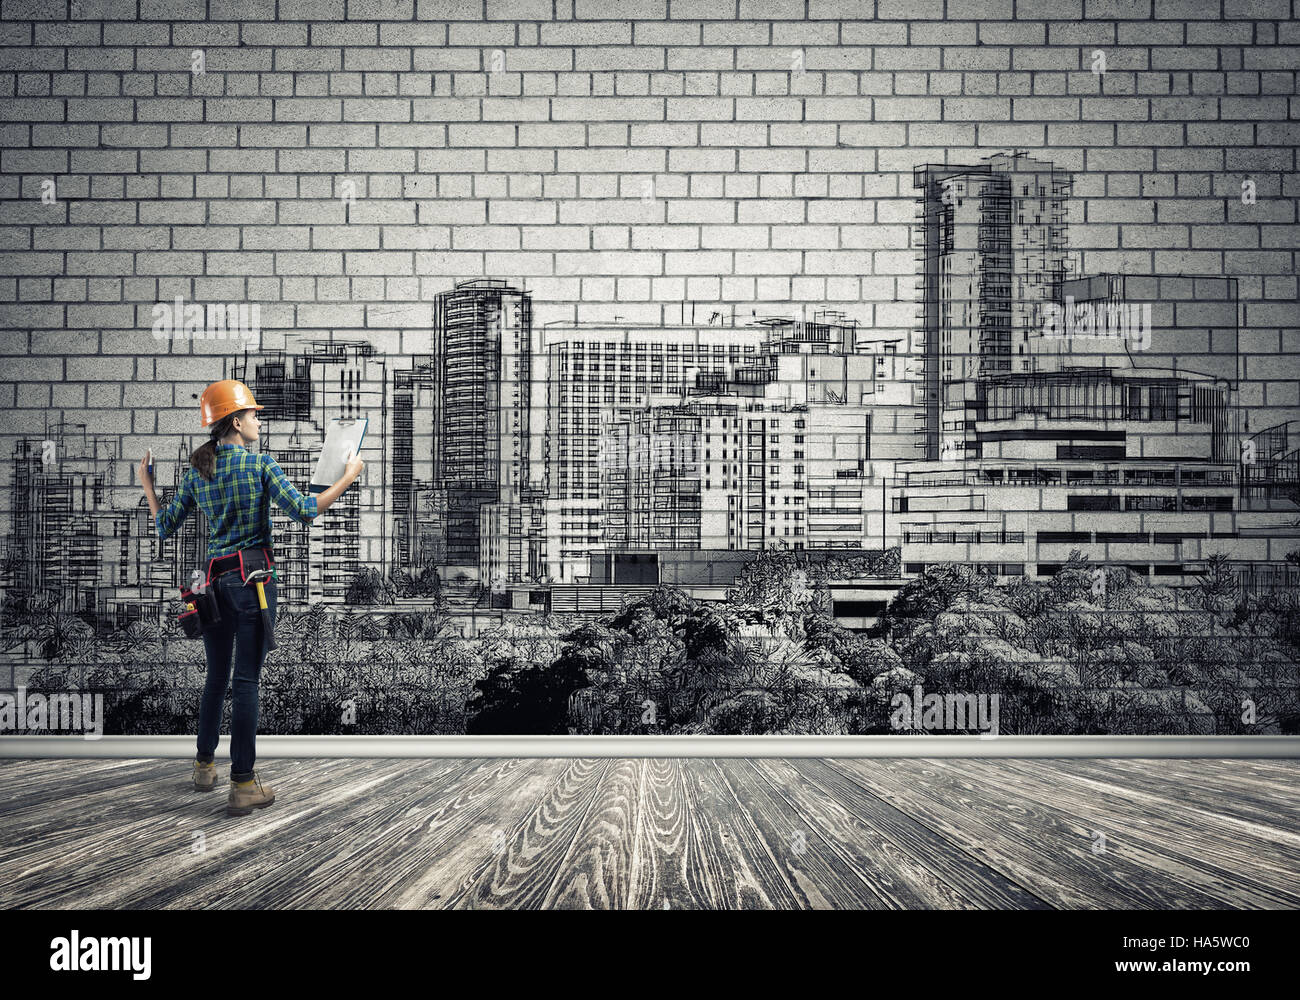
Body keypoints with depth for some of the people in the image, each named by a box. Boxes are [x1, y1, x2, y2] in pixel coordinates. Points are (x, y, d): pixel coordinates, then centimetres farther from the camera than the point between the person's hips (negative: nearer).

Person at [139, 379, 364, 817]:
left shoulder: (196, 472, 7)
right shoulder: (260, 464, -8)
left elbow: (165, 527, 10)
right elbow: (305, 511, -14)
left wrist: (147, 484, 25)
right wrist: (348, 476, -4)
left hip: (214, 580, 5)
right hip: (253, 579, -5)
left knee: (216, 675, 19)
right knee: (246, 680, -5)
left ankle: (205, 765, 30)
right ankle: (242, 785, -4)